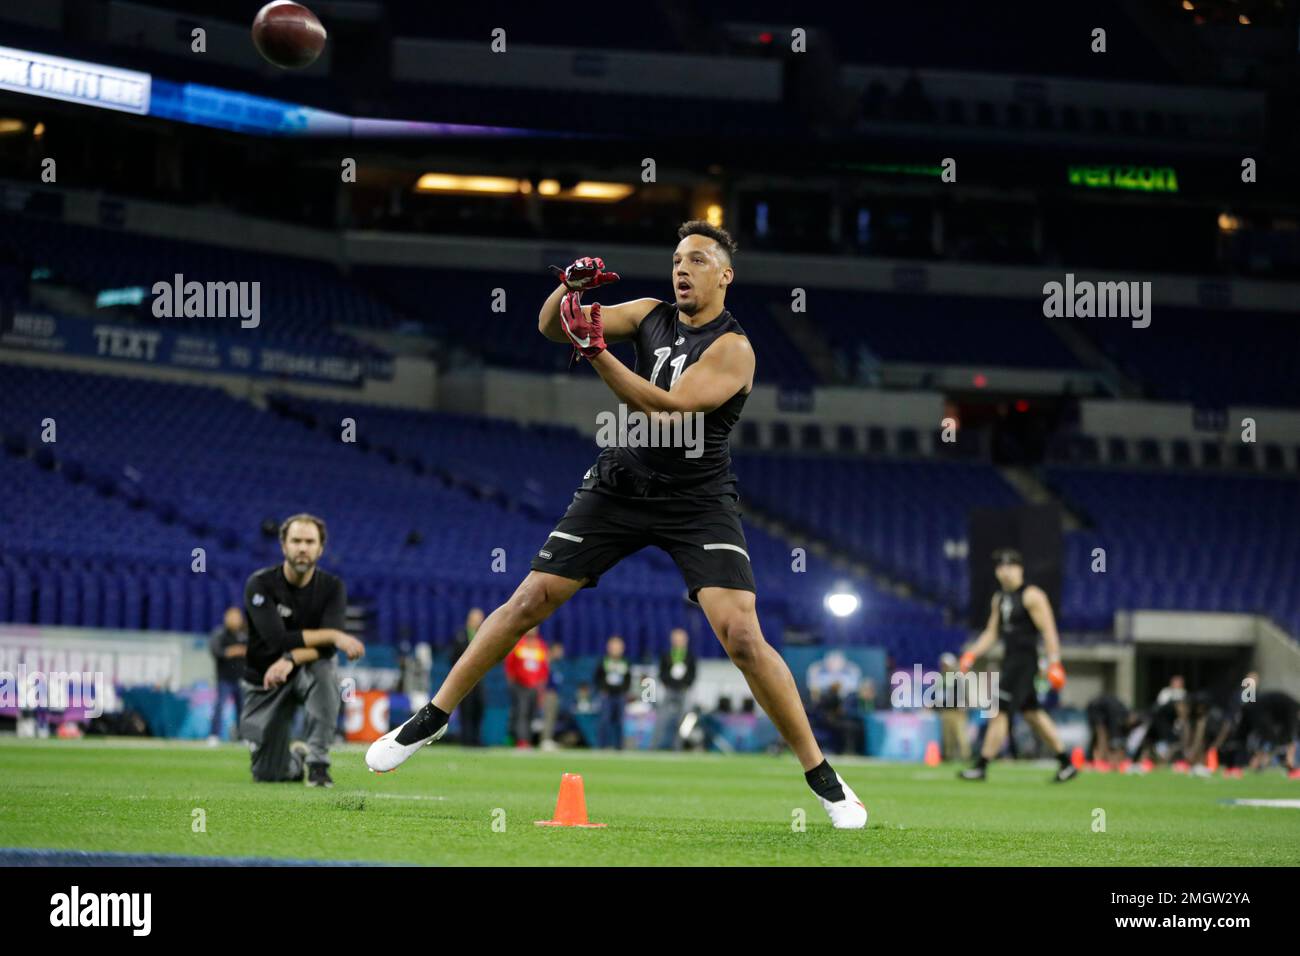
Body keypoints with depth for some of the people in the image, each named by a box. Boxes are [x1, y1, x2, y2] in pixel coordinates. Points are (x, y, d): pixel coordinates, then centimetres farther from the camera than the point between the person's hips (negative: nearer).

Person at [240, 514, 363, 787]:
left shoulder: (332, 588, -9)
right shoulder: (260, 584, -15)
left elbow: (325, 648, -21)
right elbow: (278, 640, -27)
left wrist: (292, 659, -40)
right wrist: (333, 635, -31)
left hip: (306, 672, 0)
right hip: (264, 682, 0)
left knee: (323, 668, -37)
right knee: (268, 774, -3)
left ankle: (318, 761, -28)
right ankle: (297, 756, 36)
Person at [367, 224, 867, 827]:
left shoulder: (732, 348, -11)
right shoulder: (651, 314, 6)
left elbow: (670, 410, -24)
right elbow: (551, 327, 3)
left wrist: (596, 351, -29)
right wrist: (570, 286, -19)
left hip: (698, 501, -4)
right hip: (619, 485, 4)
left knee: (742, 637, -18)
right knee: (530, 601, 1)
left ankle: (822, 776, -6)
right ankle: (433, 717, 15)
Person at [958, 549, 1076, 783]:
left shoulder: (1032, 596, -10)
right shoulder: (999, 598, 16)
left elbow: (1049, 631, -14)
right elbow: (991, 632, 20)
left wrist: (1054, 664, -20)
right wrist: (971, 654, 8)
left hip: (1025, 661, -9)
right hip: (1010, 660, 9)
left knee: (1000, 712, -11)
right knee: (1032, 714, 13)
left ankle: (981, 767, -8)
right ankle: (1067, 764, 20)